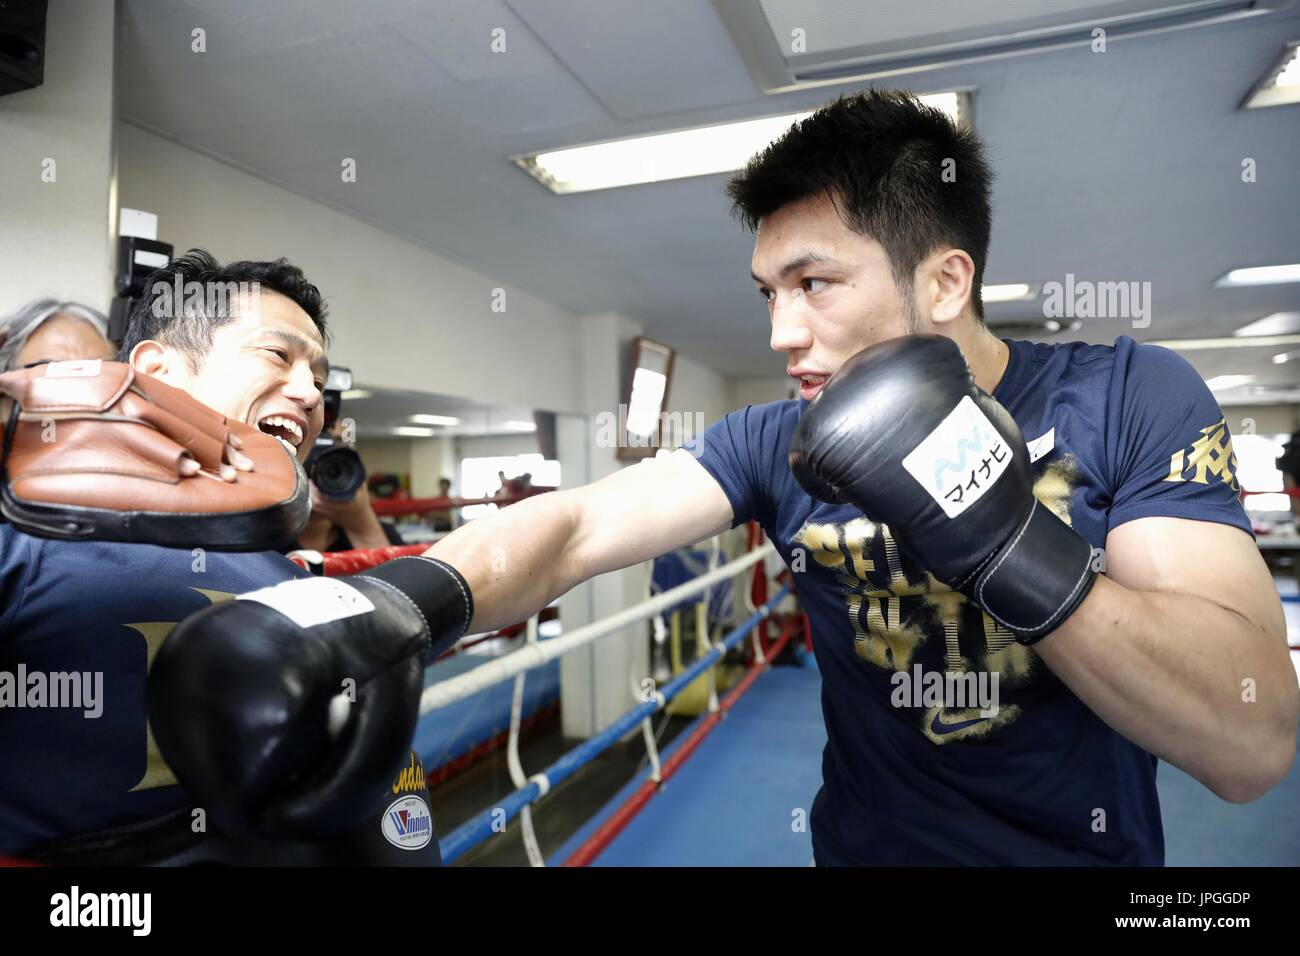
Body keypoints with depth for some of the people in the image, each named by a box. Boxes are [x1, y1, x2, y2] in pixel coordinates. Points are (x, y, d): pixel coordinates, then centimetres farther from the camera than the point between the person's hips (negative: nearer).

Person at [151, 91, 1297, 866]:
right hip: (865, 840, 2)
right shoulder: (781, 442, -9)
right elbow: (571, 524, -21)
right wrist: (393, 615, -40)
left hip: (1092, 846, -1)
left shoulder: (1133, 397, -14)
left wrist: (1011, 549, -35)